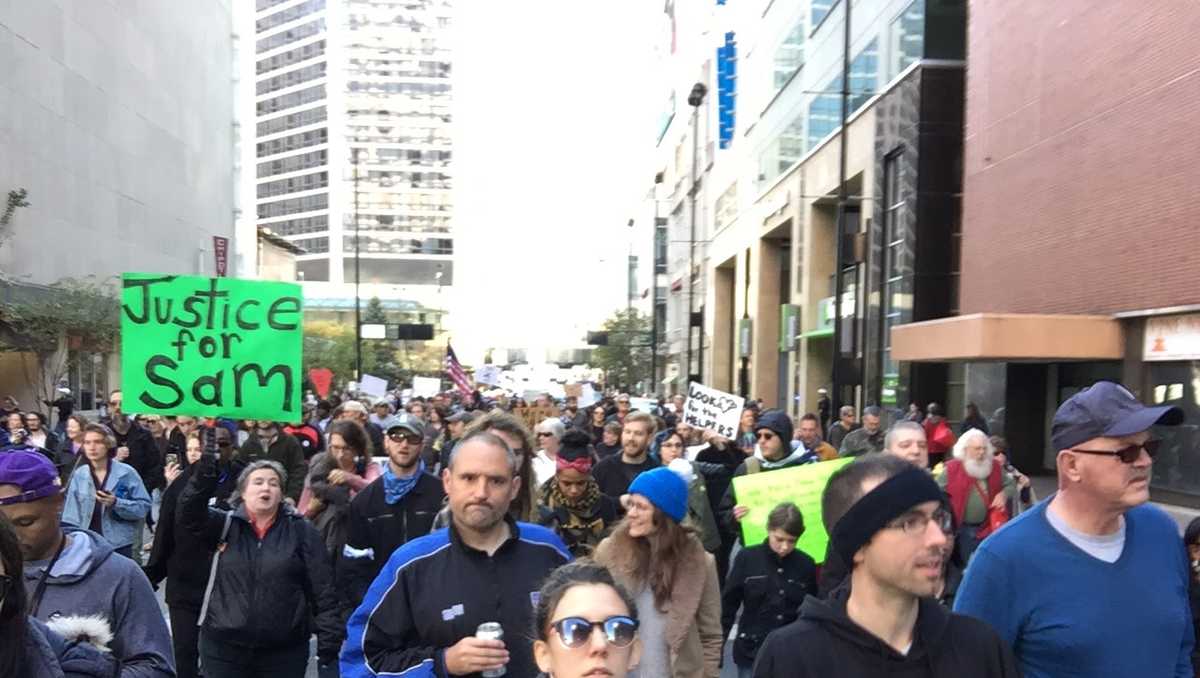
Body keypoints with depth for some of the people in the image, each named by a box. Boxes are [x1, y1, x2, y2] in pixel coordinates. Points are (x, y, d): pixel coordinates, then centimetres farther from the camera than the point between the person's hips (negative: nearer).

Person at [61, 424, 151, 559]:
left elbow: (143, 506, -9)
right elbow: (72, 514, 5)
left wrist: (116, 503, -23)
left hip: (118, 546, -3)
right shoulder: (79, 474, 3)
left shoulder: (126, 473, -7)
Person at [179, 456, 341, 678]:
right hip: (223, 647, 1)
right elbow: (189, 516, -14)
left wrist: (329, 640, -8)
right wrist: (202, 481, -31)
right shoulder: (225, 524, 4)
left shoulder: (301, 531, -1)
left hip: (284, 651, -1)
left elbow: (323, 590, -3)